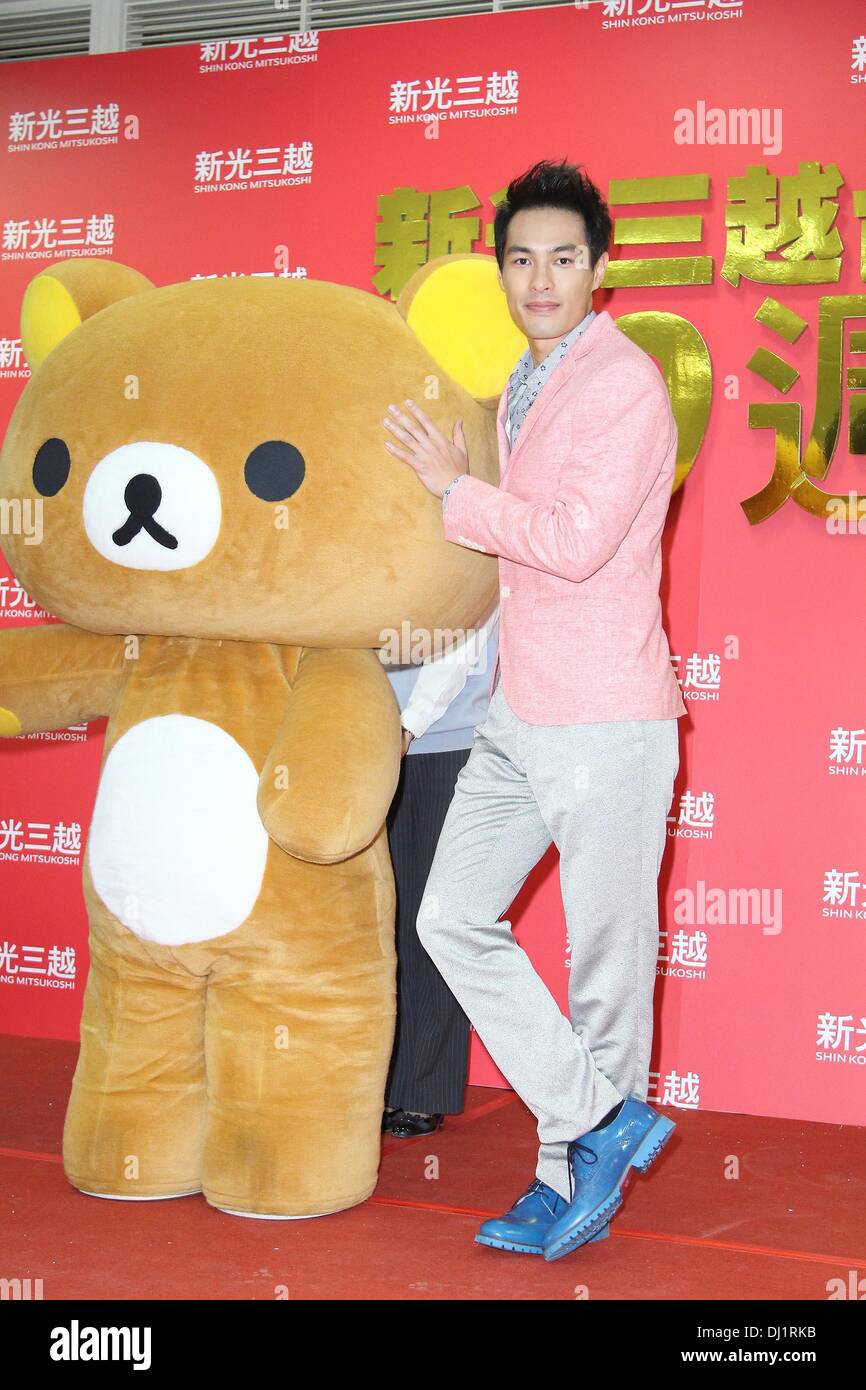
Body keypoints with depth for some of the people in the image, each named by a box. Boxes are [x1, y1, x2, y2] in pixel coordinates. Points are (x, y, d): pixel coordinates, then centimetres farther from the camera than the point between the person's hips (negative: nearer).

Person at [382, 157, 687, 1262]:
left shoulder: (625, 383, -11)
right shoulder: (521, 390, 16)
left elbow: (574, 541, -20)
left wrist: (455, 487, -10)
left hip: (604, 721, -8)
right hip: (516, 711, 9)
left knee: (606, 957, 3)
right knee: (453, 919, 5)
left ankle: (577, 1174, 18)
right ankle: (602, 1120, 12)